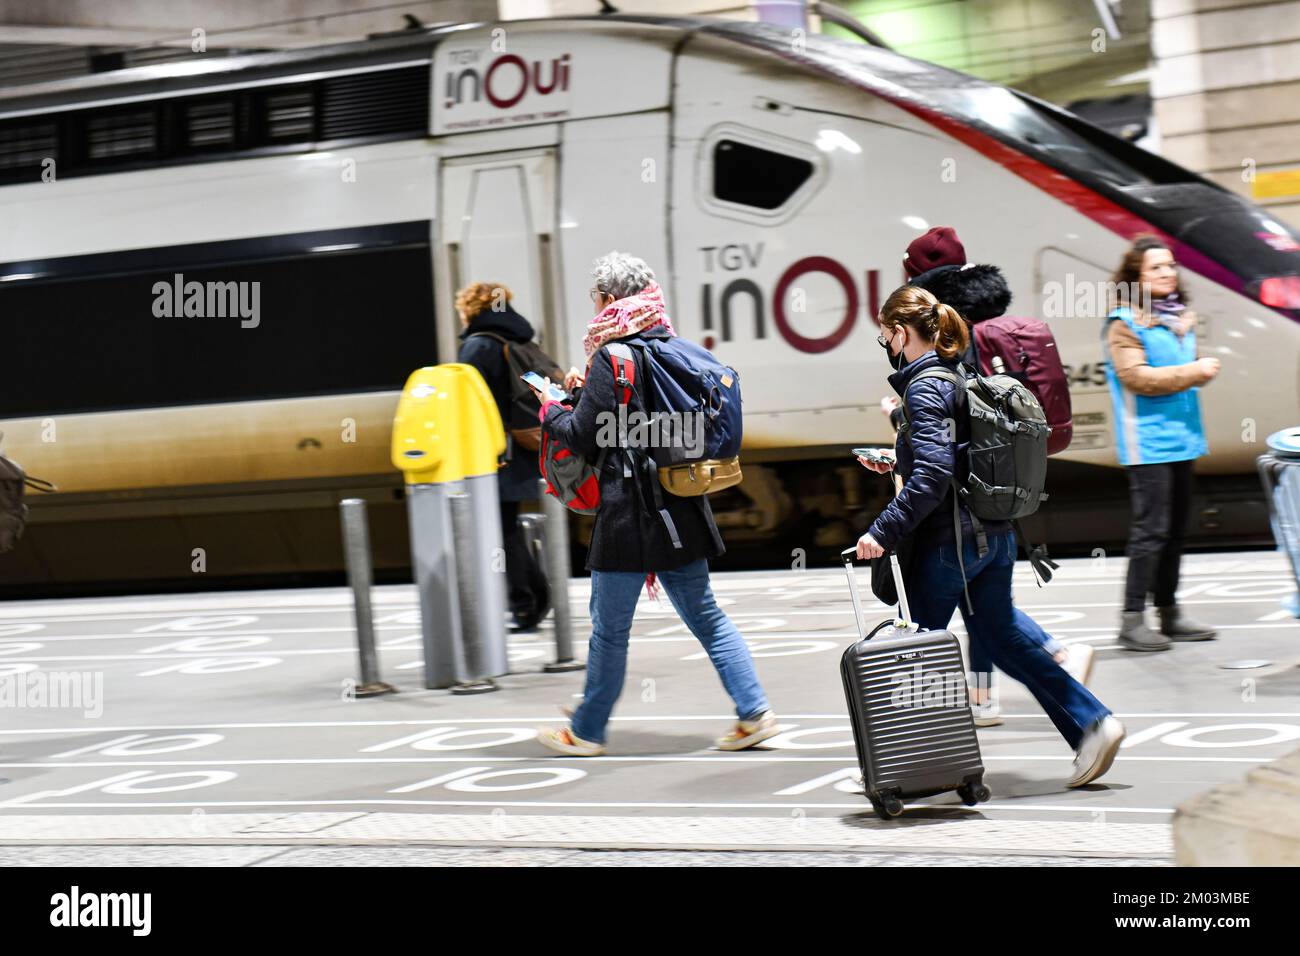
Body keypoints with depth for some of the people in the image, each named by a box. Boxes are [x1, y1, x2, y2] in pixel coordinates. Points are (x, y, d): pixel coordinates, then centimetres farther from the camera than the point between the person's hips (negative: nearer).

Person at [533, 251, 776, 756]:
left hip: (628, 514, -7)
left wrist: (552, 408, 5)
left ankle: (586, 732, 16)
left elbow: (585, 436, -13)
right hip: (681, 508, 7)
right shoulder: (671, 346, 8)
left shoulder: (612, 357, -14)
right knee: (704, 615, 12)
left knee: (609, 628, 4)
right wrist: (587, 389, 18)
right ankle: (754, 712, 7)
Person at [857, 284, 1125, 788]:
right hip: (995, 535, 9)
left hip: (950, 542, -9)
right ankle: (1092, 724, 10)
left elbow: (932, 476, -26)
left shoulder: (925, 389, -15)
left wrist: (882, 532, -25)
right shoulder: (961, 377, 12)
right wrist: (895, 463, 23)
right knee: (1001, 636, 15)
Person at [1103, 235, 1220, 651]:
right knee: (1151, 530, -10)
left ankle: (1169, 612, 22)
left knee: (1175, 528, 13)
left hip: (1180, 440, 8)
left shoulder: (1179, 318, 15)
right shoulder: (1124, 324, -10)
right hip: (1148, 443, -8)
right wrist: (1192, 372, -19)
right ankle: (1132, 620, -7)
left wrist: (1202, 369, 4)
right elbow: (1135, 376, -19)